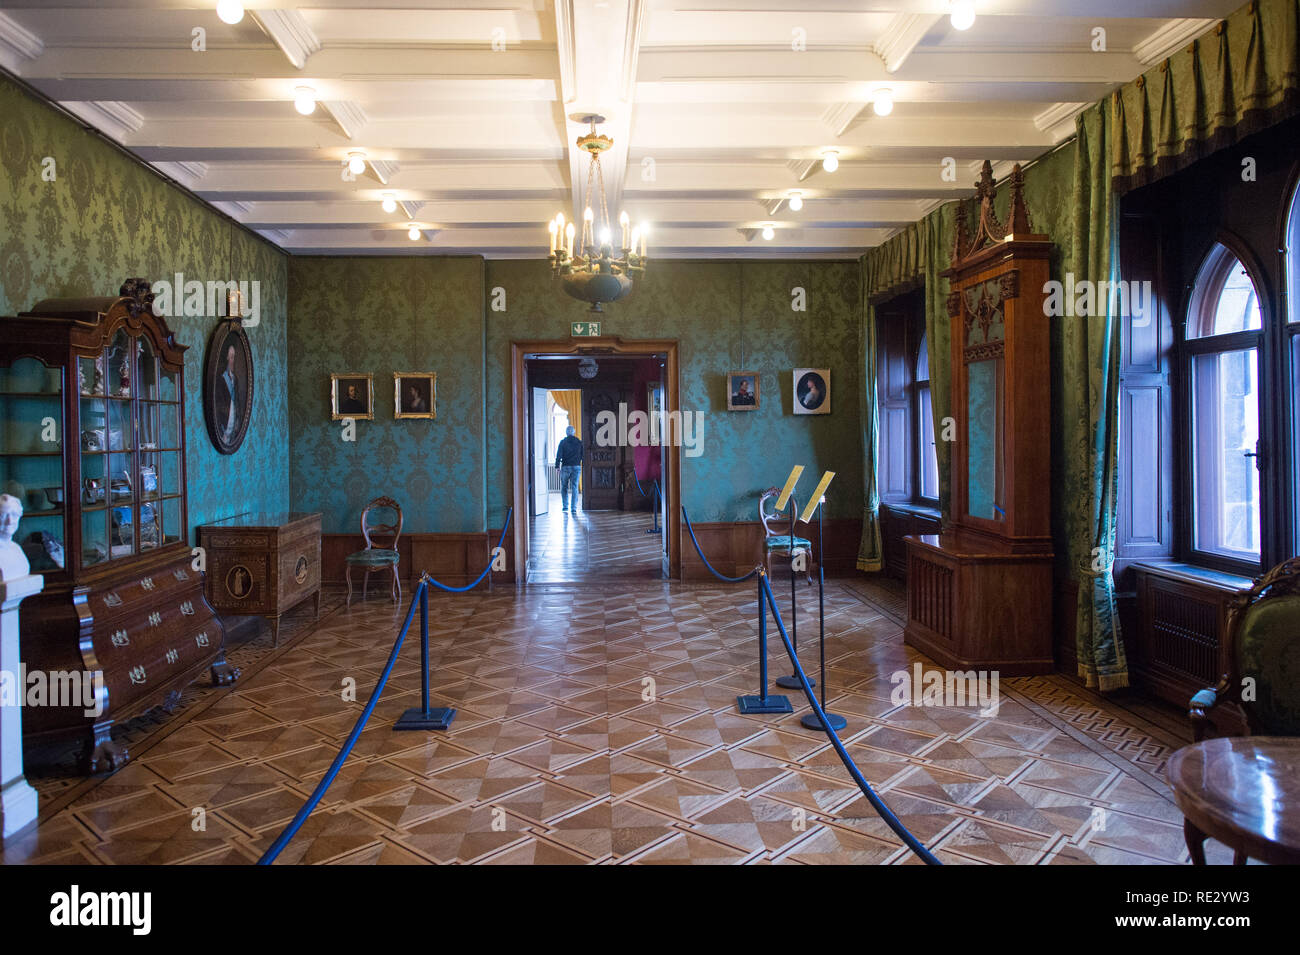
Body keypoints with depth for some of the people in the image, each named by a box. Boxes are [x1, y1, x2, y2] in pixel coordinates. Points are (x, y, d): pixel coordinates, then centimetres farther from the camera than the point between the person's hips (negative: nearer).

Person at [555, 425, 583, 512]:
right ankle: (574, 507, -1)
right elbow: (582, 455, 7)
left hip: (565, 467, -1)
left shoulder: (563, 442, -2)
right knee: (575, 487, 3)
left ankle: (565, 506, 9)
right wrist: (583, 466, 16)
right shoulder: (579, 442, 5)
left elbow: (559, 455, -6)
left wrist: (557, 467, -4)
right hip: (576, 467, 2)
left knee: (564, 487, 12)